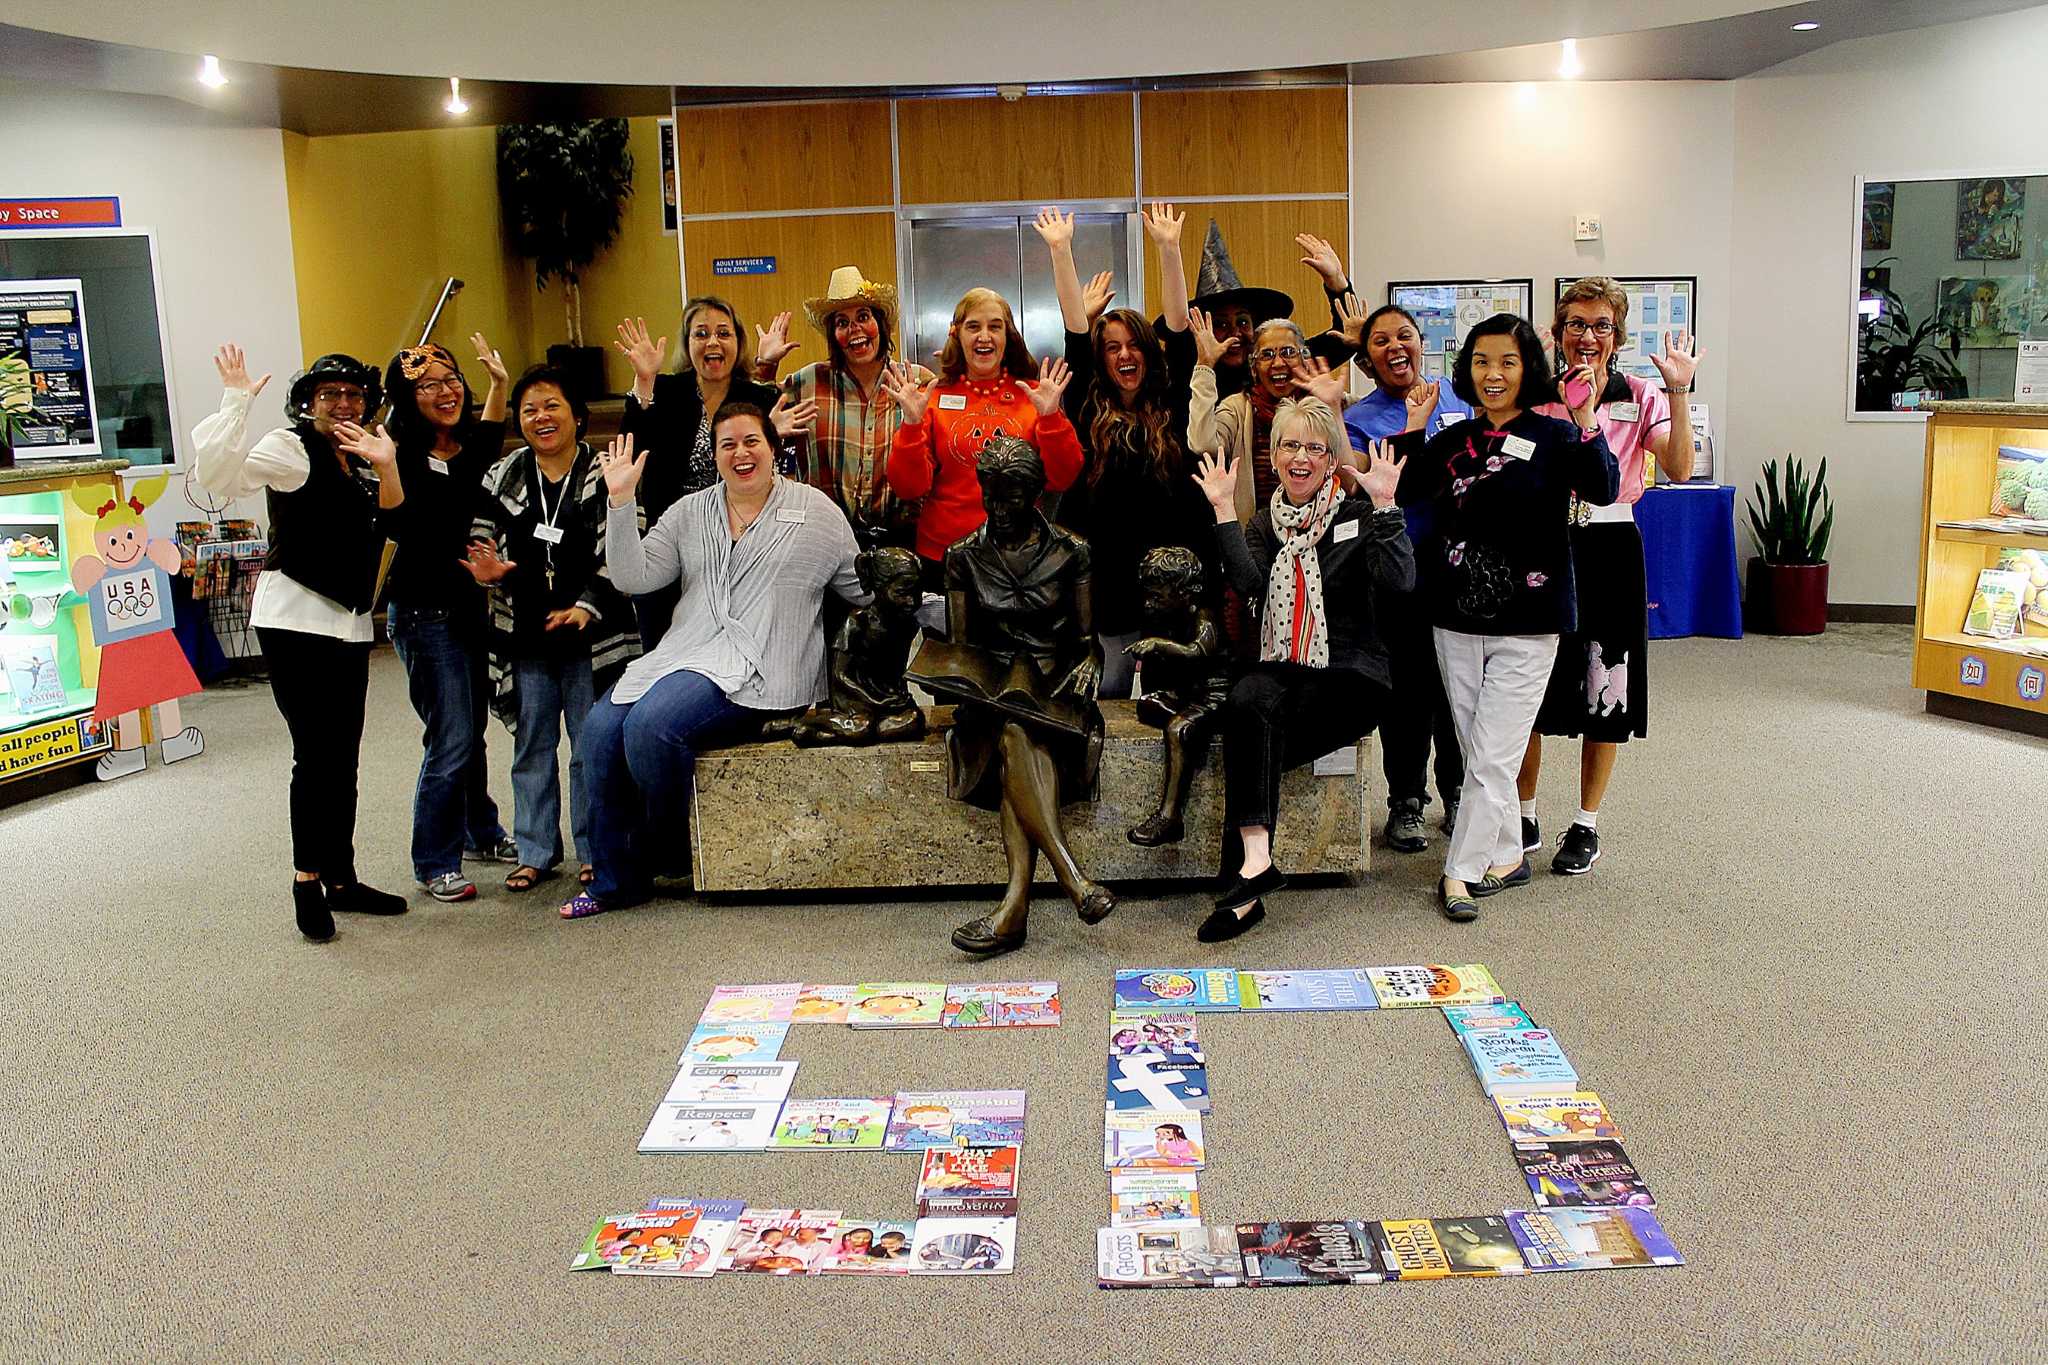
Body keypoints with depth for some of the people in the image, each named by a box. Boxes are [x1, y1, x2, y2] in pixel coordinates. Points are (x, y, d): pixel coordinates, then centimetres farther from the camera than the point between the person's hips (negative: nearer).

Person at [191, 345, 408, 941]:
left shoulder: (357, 458, 16)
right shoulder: (289, 447, -7)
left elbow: (390, 519, 9)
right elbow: (218, 474, -22)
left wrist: (386, 467, -6)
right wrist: (236, 400, -26)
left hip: (349, 623, 7)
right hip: (296, 618, -7)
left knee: (343, 757, 11)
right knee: (316, 752, -8)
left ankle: (340, 878, 19)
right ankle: (307, 876, 4)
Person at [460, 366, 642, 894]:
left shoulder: (604, 478, -5)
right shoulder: (500, 479, 7)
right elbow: (479, 544, 13)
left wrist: (587, 608, -21)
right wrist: (488, 570, -10)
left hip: (589, 639, -4)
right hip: (524, 638, 4)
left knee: (591, 747, 4)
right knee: (532, 748, 12)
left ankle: (593, 850, 17)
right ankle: (536, 851, 24)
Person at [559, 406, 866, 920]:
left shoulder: (815, 511, 6)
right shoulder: (689, 513, 15)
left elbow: (864, 588, 12)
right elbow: (633, 577, 4)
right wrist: (621, 500, -3)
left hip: (759, 670, -5)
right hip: (686, 653, 5)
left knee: (651, 723, -27)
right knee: (602, 726, -17)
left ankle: (669, 847, 0)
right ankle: (614, 879, -4)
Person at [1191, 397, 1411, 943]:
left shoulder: (1357, 513, 4)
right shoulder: (1267, 522, 15)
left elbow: (1400, 579, -14)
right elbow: (1249, 583, -6)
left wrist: (1384, 504, -19)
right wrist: (1224, 510, -8)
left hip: (1349, 677, -3)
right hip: (1282, 669, 3)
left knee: (1252, 742, -27)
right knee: (1247, 700, -32)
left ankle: (1244, 886, -22)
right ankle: (1255, 863, -39)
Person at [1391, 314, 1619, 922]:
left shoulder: (1552, 436, -3)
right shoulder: (1454, 439, 9)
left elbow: (1603, 490, -19)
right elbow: (1407, 491, -3)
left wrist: (1585, 420, -27)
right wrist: (1414, 425, -7)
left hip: (1526, 623, -5)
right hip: (1457, 619, 5)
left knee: (1492, 755, -5)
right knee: (1477, 753, 12)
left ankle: (1462, 871, 3)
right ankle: (1506, 856, 25)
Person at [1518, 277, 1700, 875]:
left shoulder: (1641, 397, 2)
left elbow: (1679, 469, -11)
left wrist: (1678, 392, -19)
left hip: (1609, 550, -1)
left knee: (1604, 691, 5)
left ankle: (1586, 825, 19)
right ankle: (1523, 818, 21)